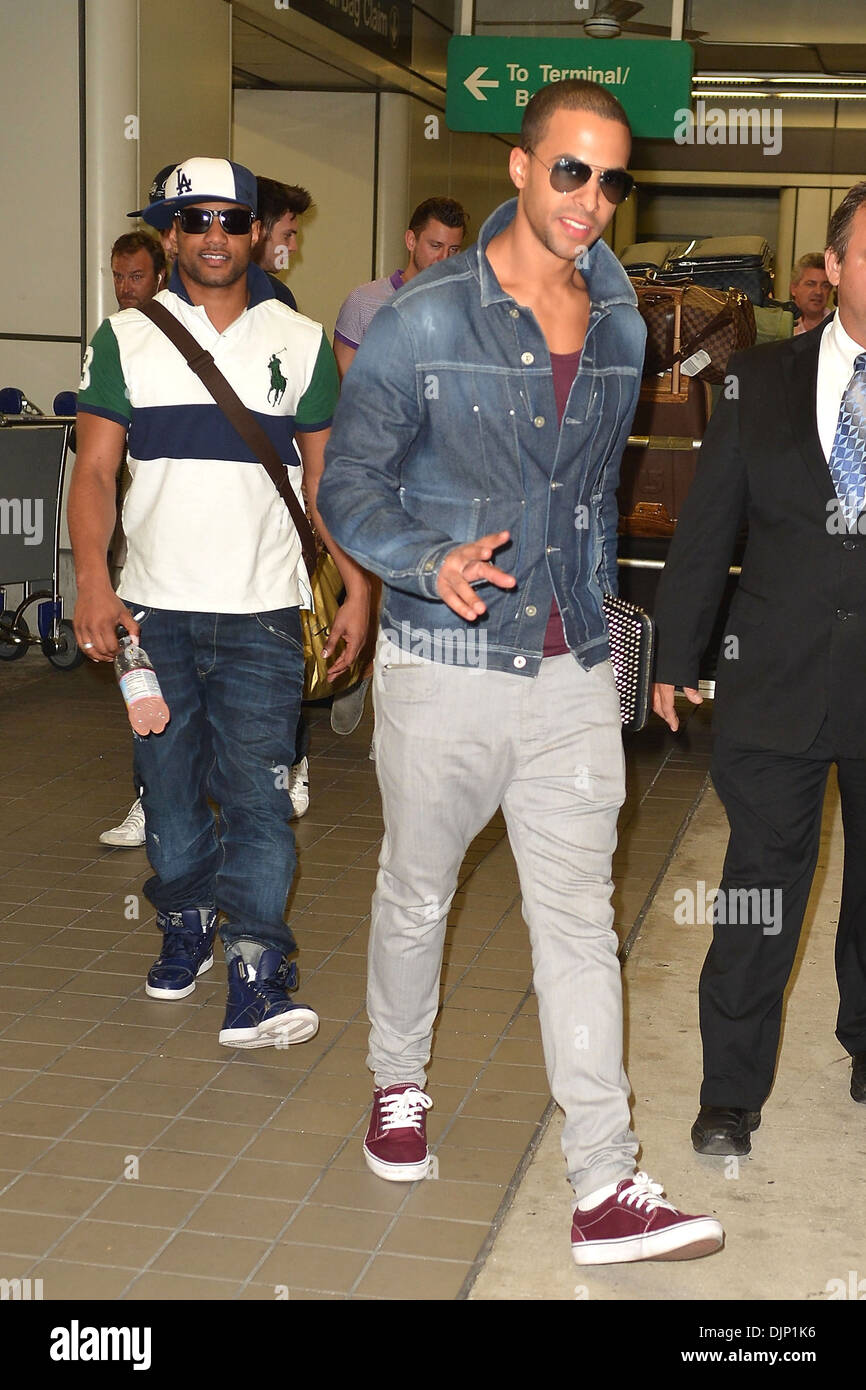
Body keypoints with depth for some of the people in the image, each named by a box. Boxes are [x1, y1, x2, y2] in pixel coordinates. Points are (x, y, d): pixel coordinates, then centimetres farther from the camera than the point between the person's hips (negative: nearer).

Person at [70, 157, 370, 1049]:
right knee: (169, 788, 11)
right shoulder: (126, 339, 5)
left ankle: (258, 983, -6)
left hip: (261, 610, -1)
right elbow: (94, 471, 0)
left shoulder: (300, 343, 7)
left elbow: (326, 475, 9)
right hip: (153, 607, 1)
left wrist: (357, 591, 2)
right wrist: (93, 584, -13)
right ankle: (185, 929, 31)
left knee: (256, 794, -7)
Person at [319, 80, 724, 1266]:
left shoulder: (622, 323, 7)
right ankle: (398, 1080, 41)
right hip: (445, 668, -3)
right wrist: (431, 560, -25)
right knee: (416, 894, 14)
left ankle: (606, 1189, 5)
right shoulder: (423, 321, -8)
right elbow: (351, 486, -6)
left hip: (575, 676, 3)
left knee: (581, 920, 1)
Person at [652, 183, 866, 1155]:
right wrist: (675, 656, 7)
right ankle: (732, 1093, 20)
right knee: (761, 890, 4)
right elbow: (706, 527, 5)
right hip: (778, 683, 0)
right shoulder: (761, 382, 2)